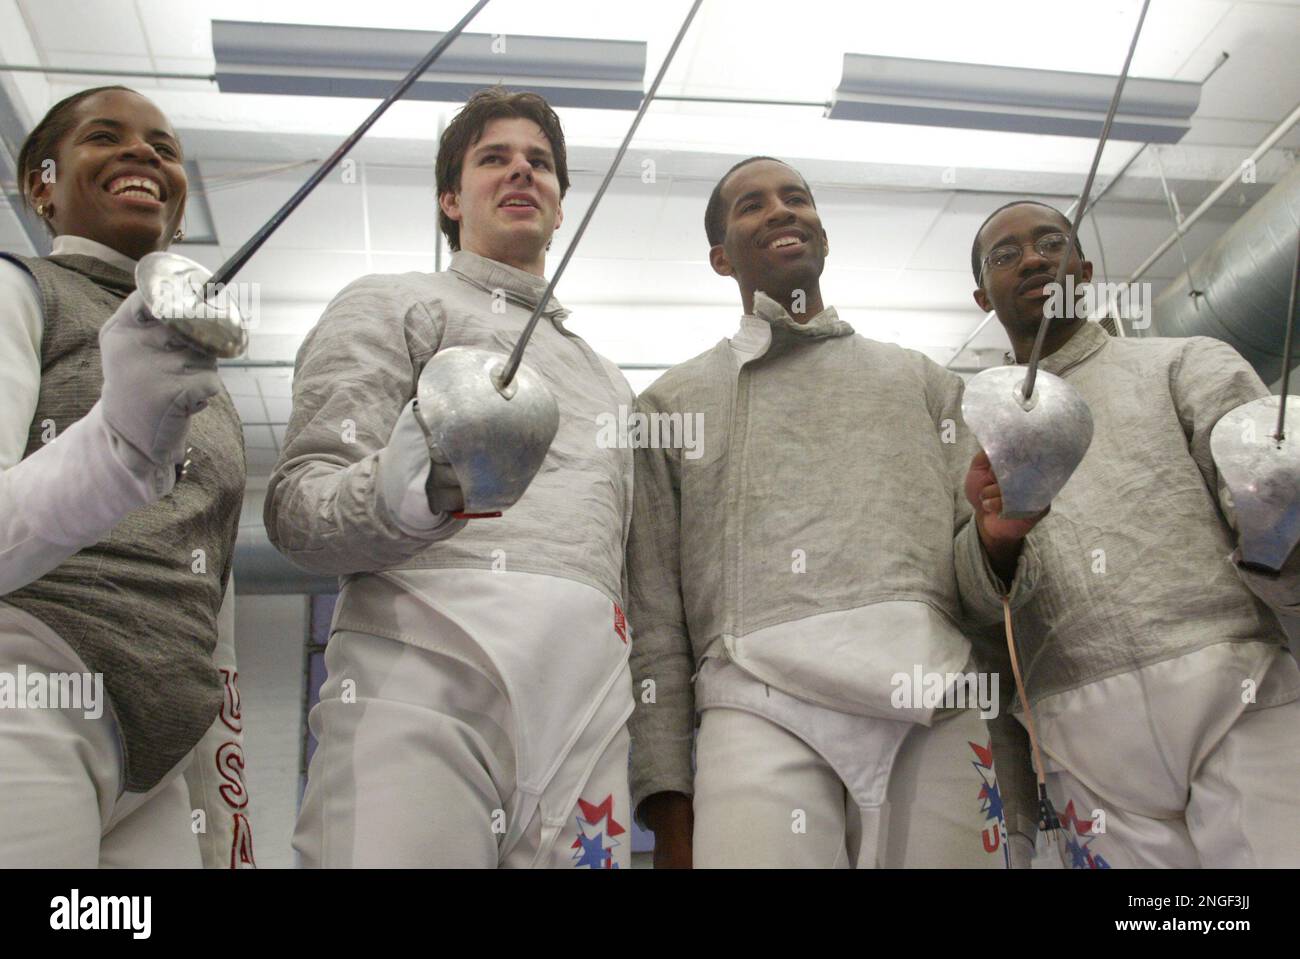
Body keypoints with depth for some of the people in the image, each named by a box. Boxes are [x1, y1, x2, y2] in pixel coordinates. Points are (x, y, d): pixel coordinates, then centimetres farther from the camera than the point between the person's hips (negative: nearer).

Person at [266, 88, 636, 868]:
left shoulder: (608, 380, 32)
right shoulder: (391, 306, 15)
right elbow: (298, 503, 2)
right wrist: (400, 495, -22)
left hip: (591, 699, 5)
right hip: (430, 667, -5)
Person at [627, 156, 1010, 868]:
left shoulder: (923, 380, 25)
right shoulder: (673, 401, 19)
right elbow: (654, 618, 11)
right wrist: (667, 802, 3)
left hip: (937, 706, 2)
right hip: (761, 701, -1)